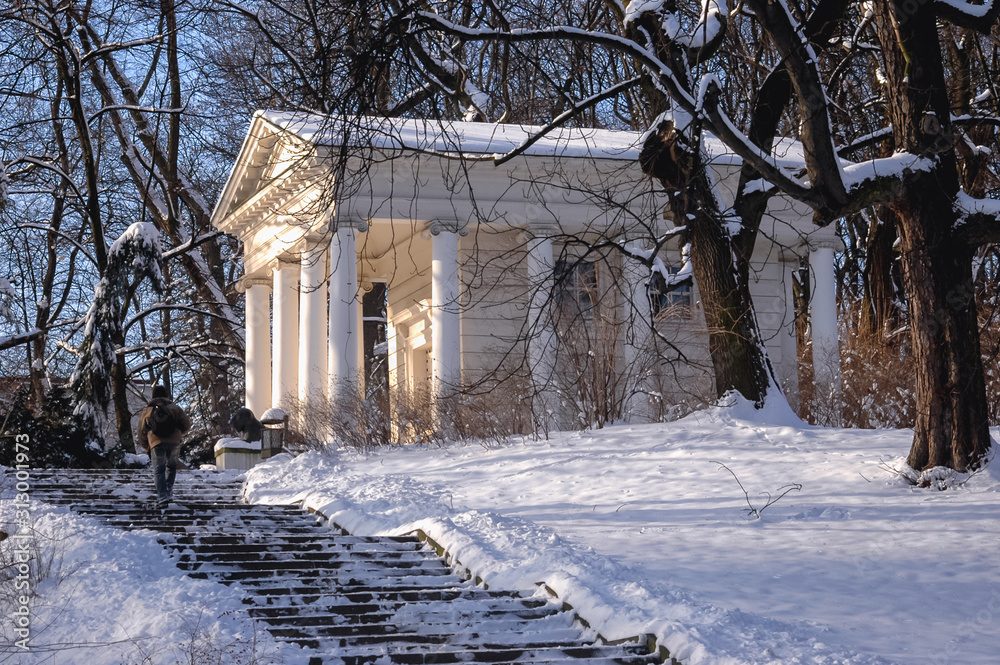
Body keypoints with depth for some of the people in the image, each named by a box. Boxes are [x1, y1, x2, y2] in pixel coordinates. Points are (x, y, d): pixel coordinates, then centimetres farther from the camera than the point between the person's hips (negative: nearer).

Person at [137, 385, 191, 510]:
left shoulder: (146, 412, 19)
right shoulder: (175, 409, 17)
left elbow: (142, 433, 20)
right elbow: (187, 424, 7)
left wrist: (147, 448, 30)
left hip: (156, 443, -1)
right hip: (174, 442, 1)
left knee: (159, 470, -2)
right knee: (171, 466, 23)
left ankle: (163, 497, -18)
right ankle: (169, 491, 13)